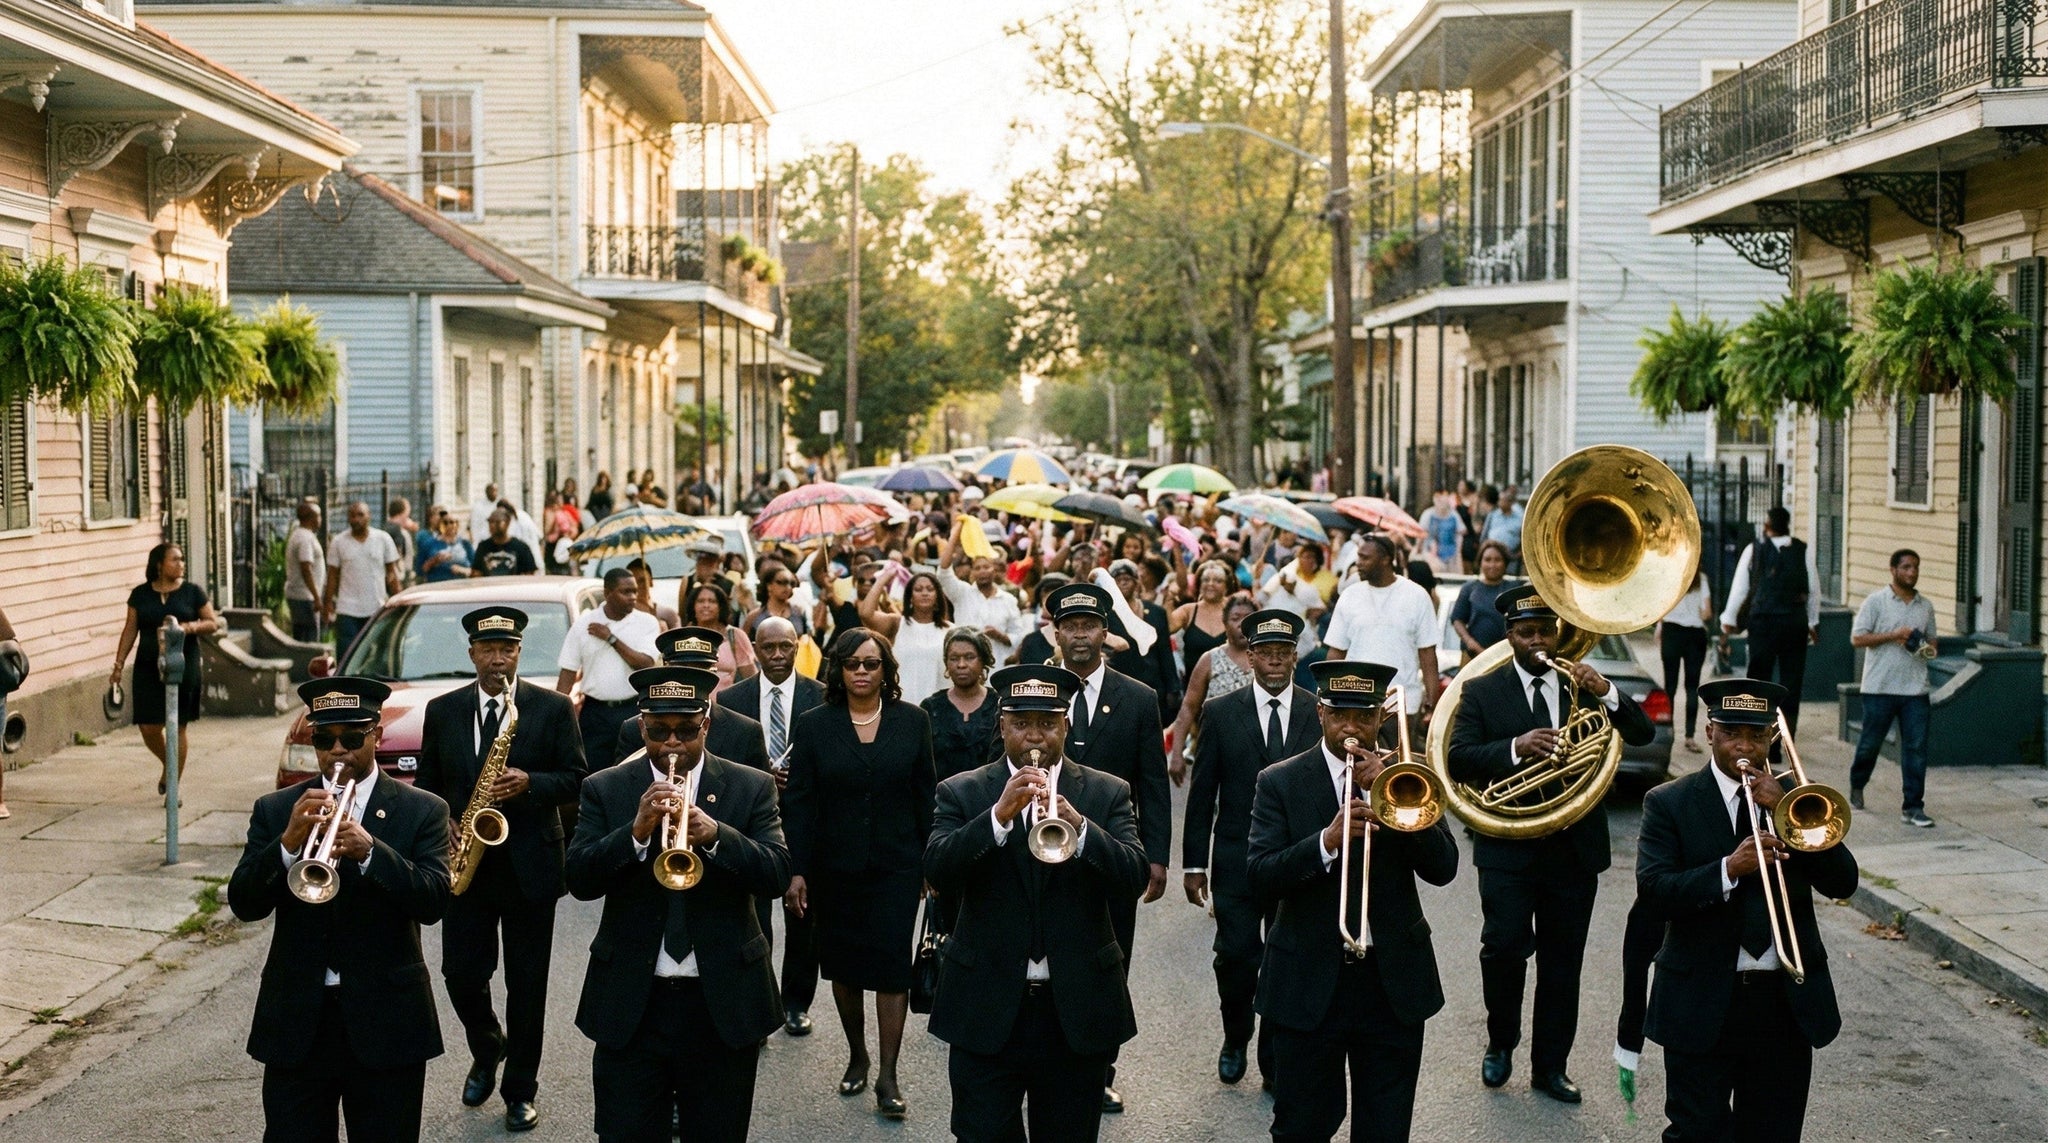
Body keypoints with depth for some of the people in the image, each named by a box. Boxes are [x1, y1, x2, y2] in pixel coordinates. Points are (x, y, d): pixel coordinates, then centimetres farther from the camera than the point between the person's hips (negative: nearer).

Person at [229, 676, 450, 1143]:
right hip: (296, 1022, 1)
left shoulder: (421, 811, 0)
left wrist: (369, 851, -27)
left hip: (386, 1021, -1)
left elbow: (433, 902, -12)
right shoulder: (275, 810, 6)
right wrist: (289, 843, -21)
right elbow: (244, 904, -4)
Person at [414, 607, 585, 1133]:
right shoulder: (442, 710, 7)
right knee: (461, 974, 1)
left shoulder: (553, 708, -1)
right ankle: (487, 1048, 32)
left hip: (529, 865, -2)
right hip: (465, 860, 2)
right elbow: (426, 782, 12)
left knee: (526, 985, 3)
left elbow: (575, 779, -2)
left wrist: (529, 783, -19)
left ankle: (521, 1091, 16)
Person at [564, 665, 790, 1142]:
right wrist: (636, 831, -25)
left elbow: (777, 875, -9)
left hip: (723, 1001, 0)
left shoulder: (751, 787, 2)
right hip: (631, 1003, 0)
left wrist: (715, 835, -26)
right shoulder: (604, 789, 2)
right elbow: (579, 881, -8)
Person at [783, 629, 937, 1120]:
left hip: (897, 865, -1)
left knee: (892, 965, -5)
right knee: (844, 967, 11)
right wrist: (797, 870, -7)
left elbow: (925, 794, 3)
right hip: (835, 867, 1)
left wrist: (932, 860, 1)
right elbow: (799, 801, -2)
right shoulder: (813, 725, -2)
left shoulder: (912, 720, -1)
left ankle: (887, 1076, 1)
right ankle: (856, 1057, 30)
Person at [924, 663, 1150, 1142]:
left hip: (1077, 1008, 1)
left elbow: (1135, 878, -9)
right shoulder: (962, 793, 2)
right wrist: (999, 814, -26)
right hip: (987, 1010, -1)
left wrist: (1078, 826, -26)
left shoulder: (1107, 793, 4)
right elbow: (937, 873, -13)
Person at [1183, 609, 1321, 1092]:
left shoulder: (1320, 714, 3)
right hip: (1236, 862, 0)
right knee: (1235, 958, -2)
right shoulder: (1221, 712, 2)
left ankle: (1276, 1063, 16)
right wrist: (1194, 863, 2)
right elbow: (1202, 793, 4)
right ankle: (1235, 1040, 24)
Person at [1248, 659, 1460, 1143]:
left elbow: (1443, 868, -7)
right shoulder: (1280, 782, -2)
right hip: (1309, 984, -1)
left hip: (1394, 985, 2)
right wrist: (1327, 841, -29)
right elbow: (1259, 877, -13)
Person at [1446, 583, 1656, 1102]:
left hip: (1575, 848, 3)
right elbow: (1458, 758, -9)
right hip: (1508, 848, -2)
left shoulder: (1584, 685, 9)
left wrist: (1607, 694, -19)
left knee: (1562, 961, 8)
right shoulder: (1481, 691, 2)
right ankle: (1500, 1043, 11)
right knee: (1505, 945, -14)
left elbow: (1642, 733, -1)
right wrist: (1515, 748, -24)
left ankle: (1550, 1067, 19)